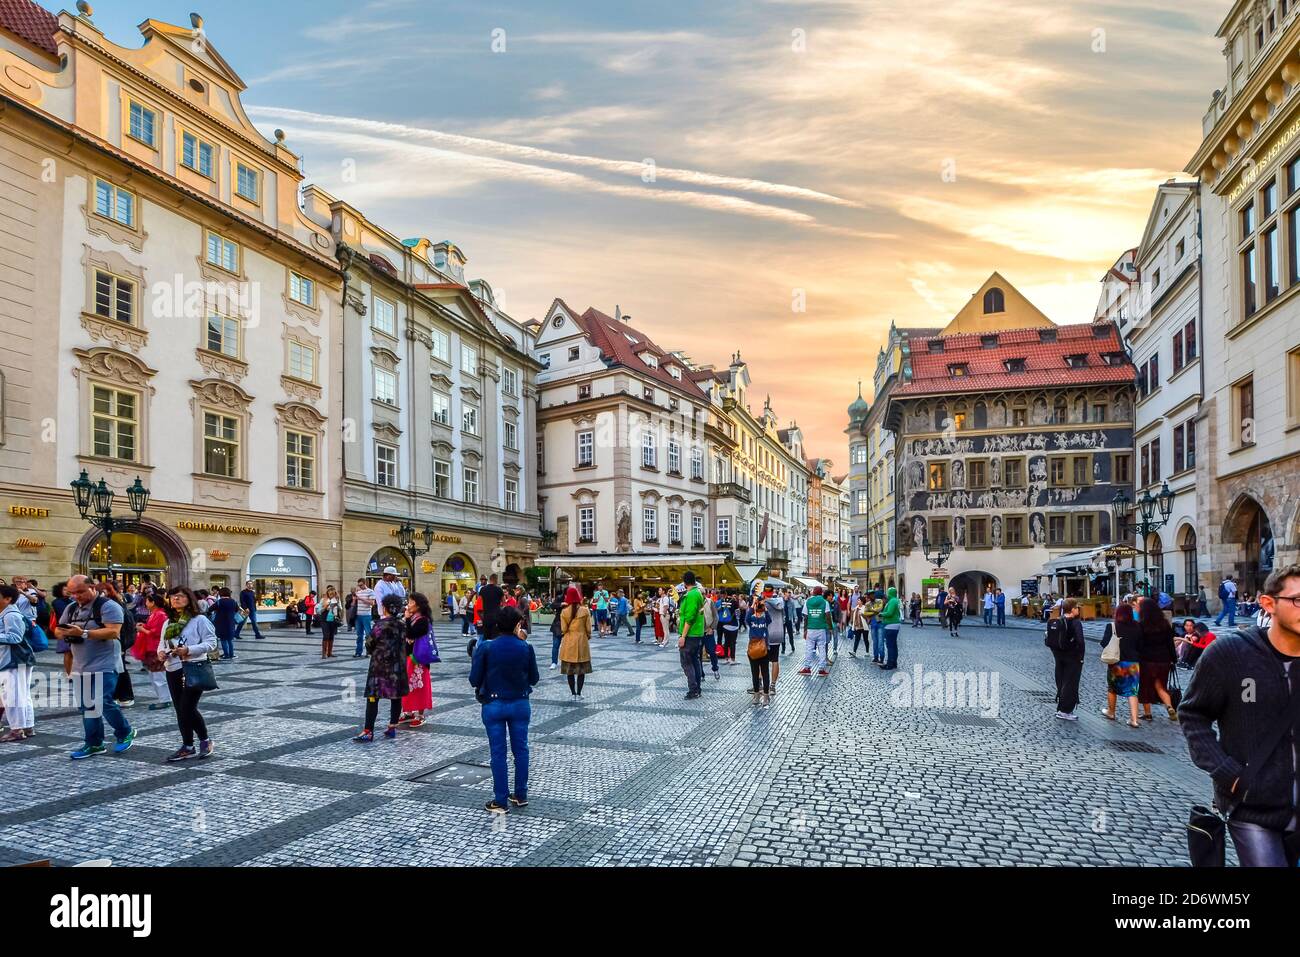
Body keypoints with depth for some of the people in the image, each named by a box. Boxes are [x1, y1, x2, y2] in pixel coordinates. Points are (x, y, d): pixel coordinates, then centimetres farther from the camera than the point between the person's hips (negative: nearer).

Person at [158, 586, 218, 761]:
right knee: (180, 710, 10)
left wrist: (189, 650, -22)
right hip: (173, 670, 7)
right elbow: (162, 643, 17)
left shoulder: (199, 619, -6)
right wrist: (161, 652, -6)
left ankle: (205, 740, 11)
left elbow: (211, 643, -11)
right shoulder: (168, 623, 15)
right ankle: (187, 746, 19)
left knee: (188, 708, -9)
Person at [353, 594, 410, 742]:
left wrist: (374, 651, 17)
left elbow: (369, 645, -3)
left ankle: (368, 731, -4)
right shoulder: (402, 624, 3)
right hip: (398, 666, 6)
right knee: (396, 698, 10)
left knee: (373, 697, -3)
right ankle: (392, 727, 15)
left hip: (380, 665, -5)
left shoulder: (381, 625, -11)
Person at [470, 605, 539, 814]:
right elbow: (534, 679, 1)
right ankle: (521, 795, 25)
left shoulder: (485, 648, -13)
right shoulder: (526, 648, -10)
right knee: (521, 750, 15)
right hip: (520, 704, 1)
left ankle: (501, 801, 13)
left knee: (498, 752, 7)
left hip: (493, 705, -1)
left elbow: (474, 680, -10)